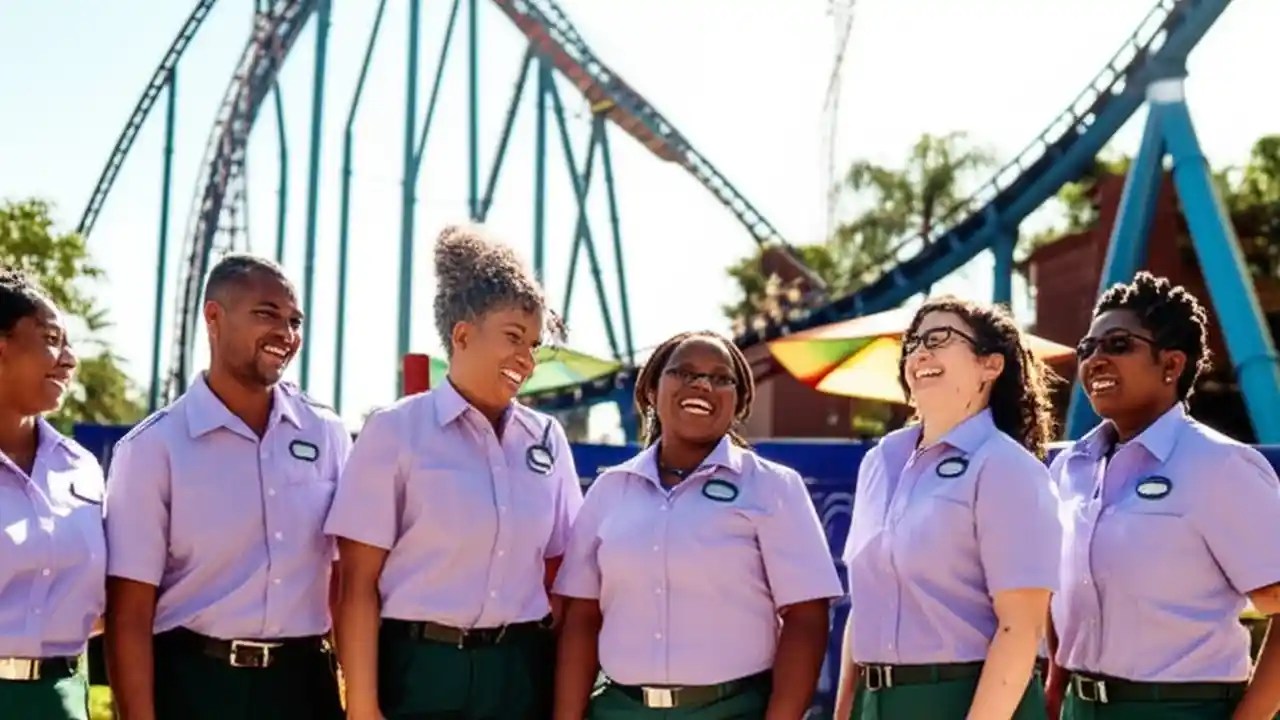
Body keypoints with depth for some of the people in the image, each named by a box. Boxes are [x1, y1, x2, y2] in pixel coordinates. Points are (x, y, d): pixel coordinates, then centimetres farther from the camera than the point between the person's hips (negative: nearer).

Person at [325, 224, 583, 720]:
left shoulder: (546, 438, 8)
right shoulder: (396, 431, -5)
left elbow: (561, 578, 11)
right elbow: (359, 582, -7)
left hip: (522, 673, 4)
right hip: (421, 671, -4)